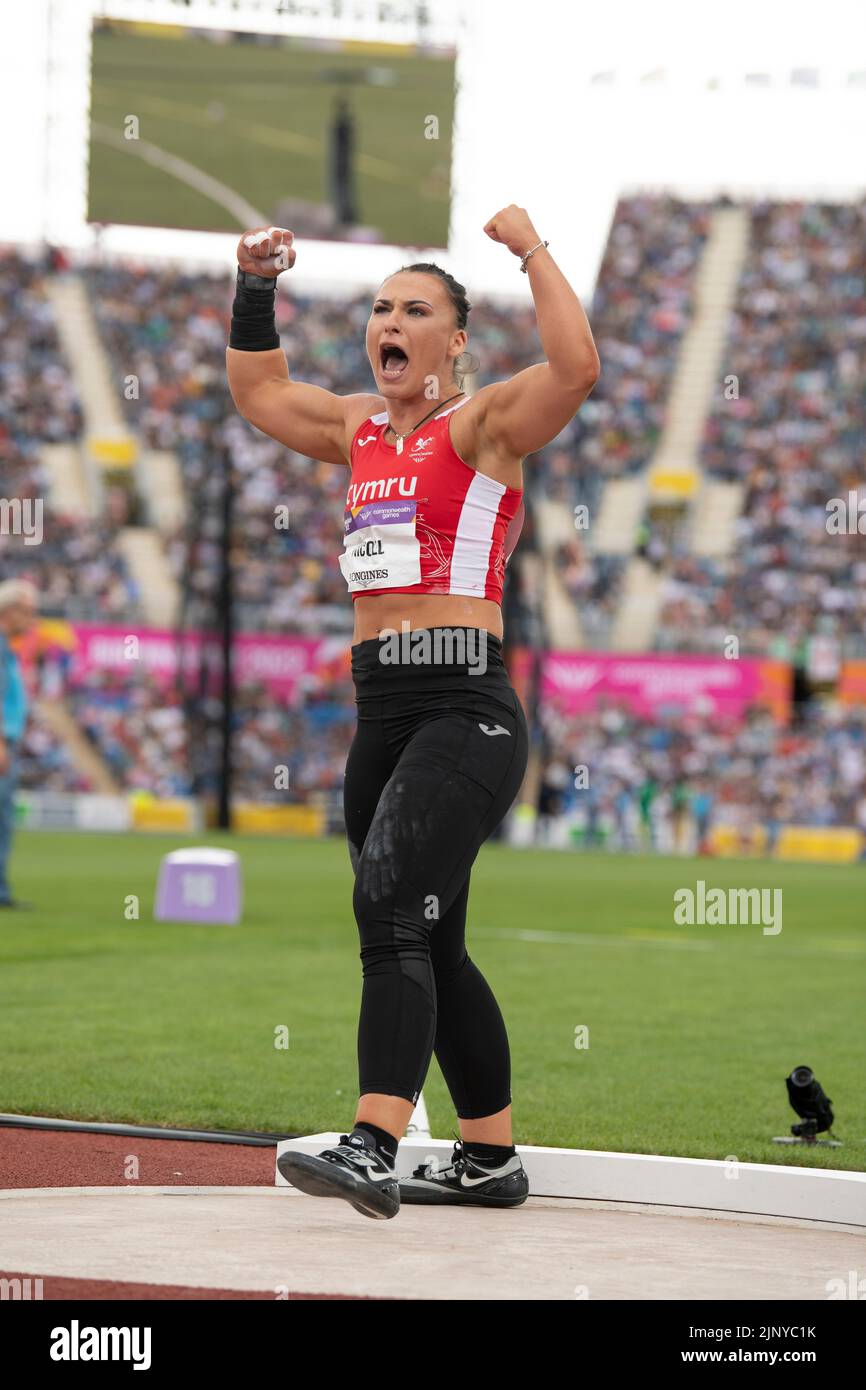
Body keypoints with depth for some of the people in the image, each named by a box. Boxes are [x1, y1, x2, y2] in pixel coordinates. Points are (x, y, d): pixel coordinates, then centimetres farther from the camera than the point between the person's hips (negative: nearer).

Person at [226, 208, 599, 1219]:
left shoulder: (483, 422, -2)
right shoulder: (360, 428, 17)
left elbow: (576, 367, -20)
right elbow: (258, 392, 31)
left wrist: (532, 251, -13)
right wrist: (255, 289, 20)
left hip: (464, 708, -8)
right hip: (381, 708, 8)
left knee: (390, 907, -23)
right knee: (430, 946, 12)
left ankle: (373, 1151, -31)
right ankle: (491, 1159, 22)